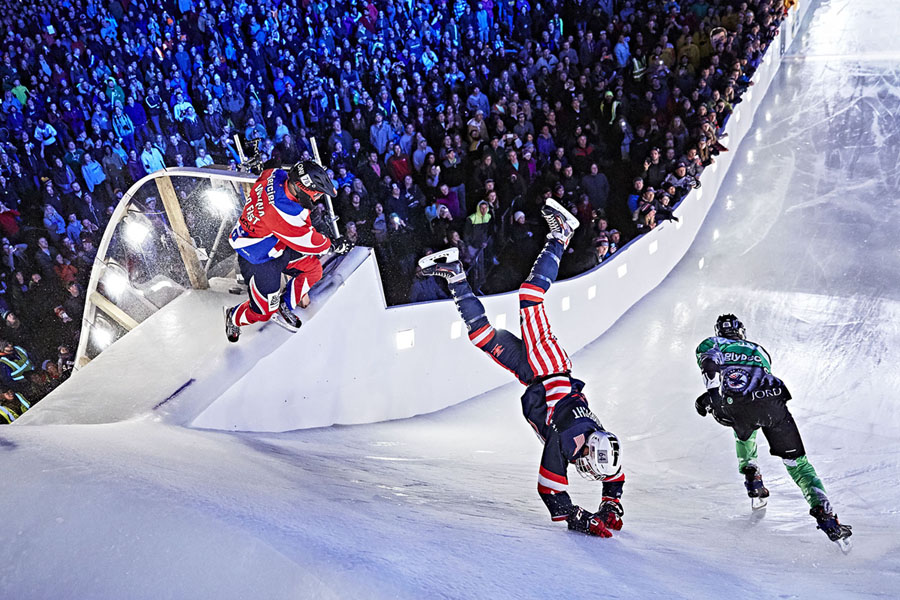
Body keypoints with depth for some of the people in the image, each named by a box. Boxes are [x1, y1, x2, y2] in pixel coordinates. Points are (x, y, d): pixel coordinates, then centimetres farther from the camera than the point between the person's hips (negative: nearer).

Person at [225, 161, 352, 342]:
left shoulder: (279, 176, -18)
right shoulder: (284, 213, -40)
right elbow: (306, 241, -24)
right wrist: (334, 246, -7)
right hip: (257, 259, -9)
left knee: (313, 269, 5)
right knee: (263, 311, 3)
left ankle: (284, 307, 23)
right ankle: (234, 317, 35)